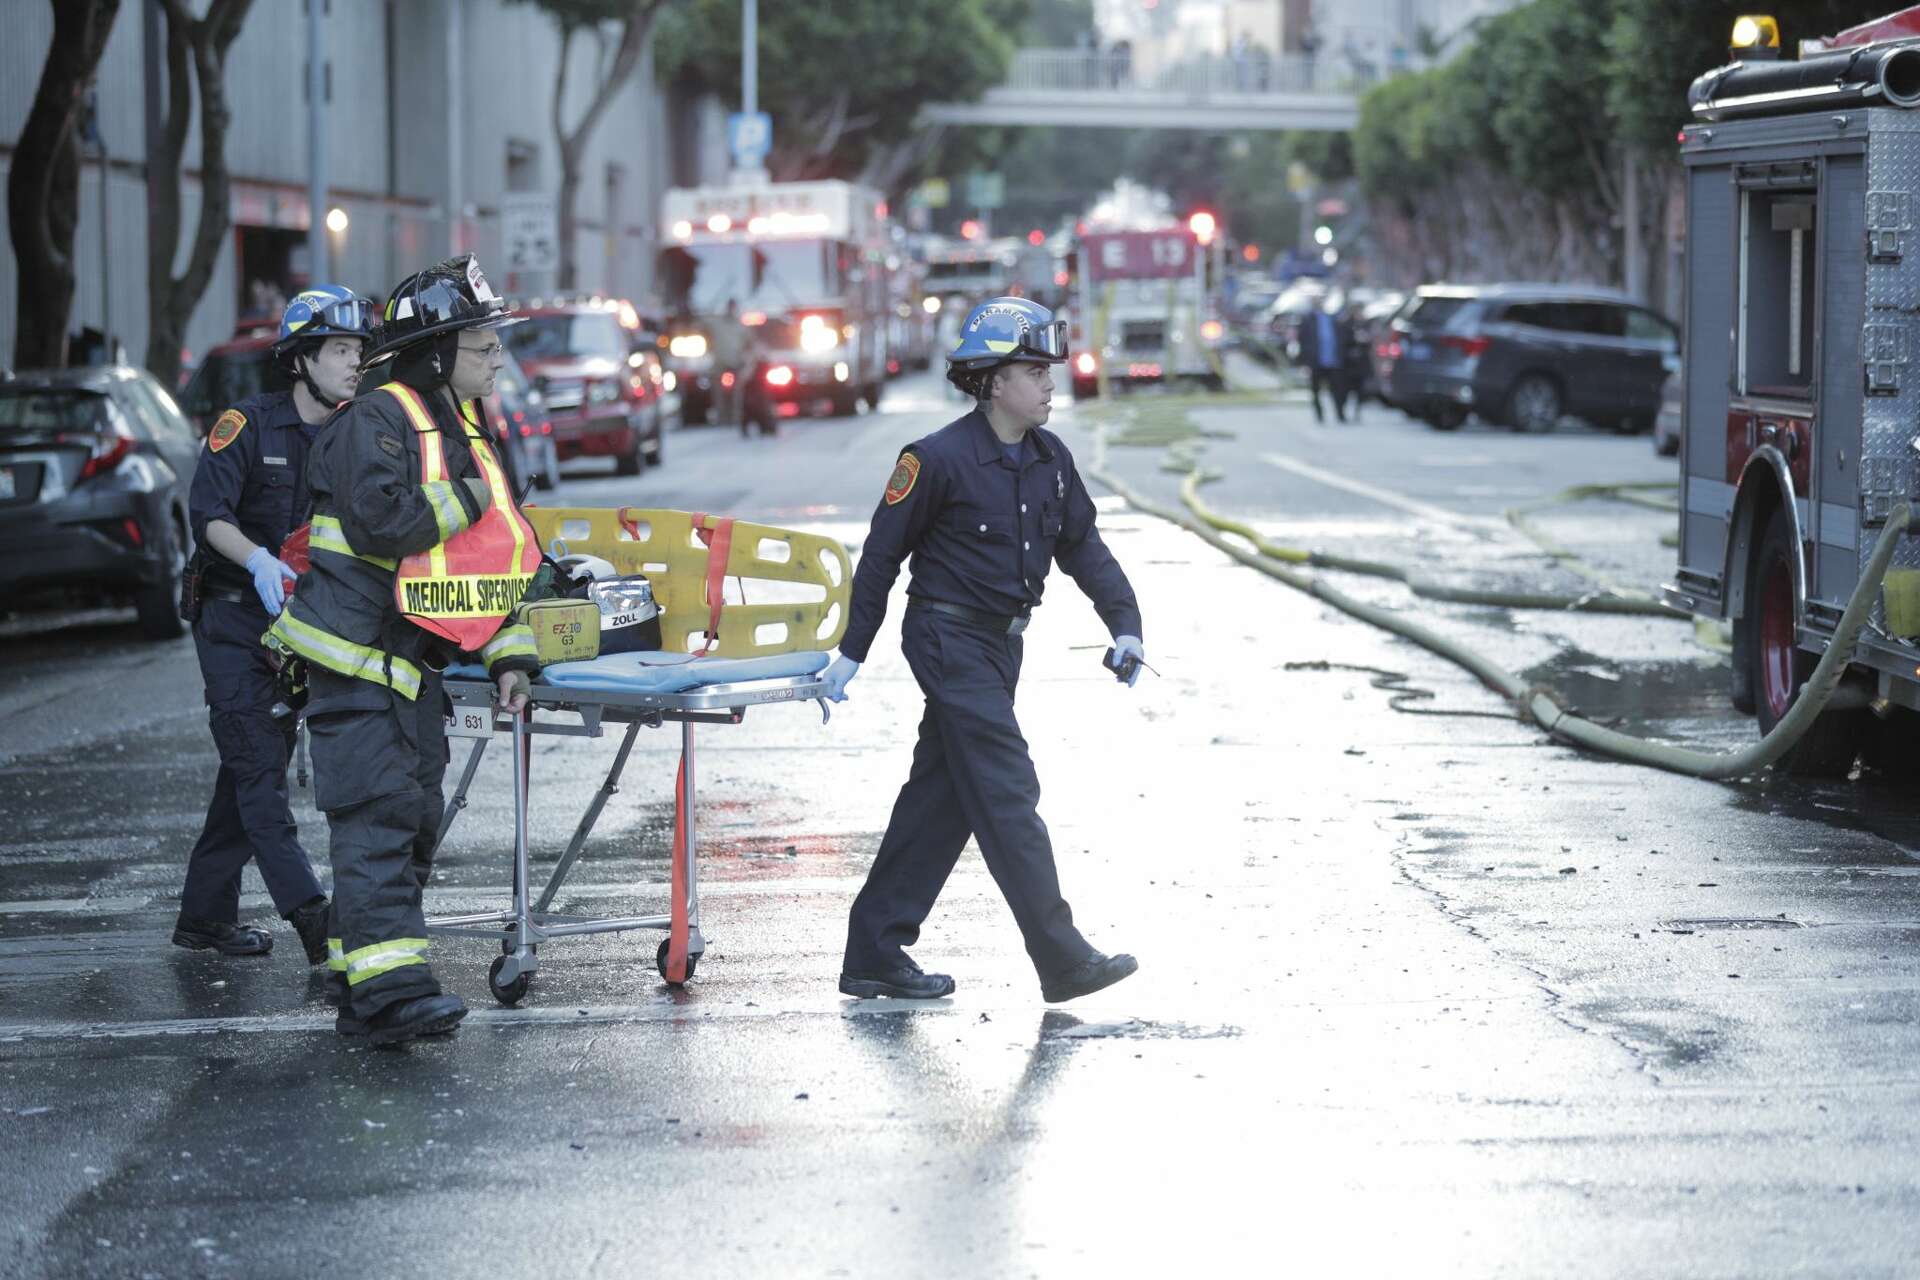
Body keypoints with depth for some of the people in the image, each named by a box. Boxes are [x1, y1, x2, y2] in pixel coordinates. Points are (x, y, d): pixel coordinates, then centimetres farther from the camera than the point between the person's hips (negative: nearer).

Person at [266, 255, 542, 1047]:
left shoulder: (462, 432, 17)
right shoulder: (378, 420, -12)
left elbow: (497, 555, 20)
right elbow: (380, 520, -27)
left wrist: (510, 655, 10)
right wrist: (463, 501, -12)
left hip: (413, 667, 9)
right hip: (354, 656, -9)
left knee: (415, 824, 10)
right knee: (379, 817, -16)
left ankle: (359, 987, 17)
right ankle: (391, 988, -22)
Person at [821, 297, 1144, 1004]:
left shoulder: (1050, 459, 6)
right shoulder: (939, 459, -15)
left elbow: (1082, 546, 13)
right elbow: (882, 554, -9)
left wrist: (1124, 623, -1)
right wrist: (852, 653, -6)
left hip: (1000, 642, 8)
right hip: (949, 638, -8)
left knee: (941, 800, 10)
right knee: (1007, 794, -10)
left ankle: (875, 954, 18)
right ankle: (1063, 960, -10)